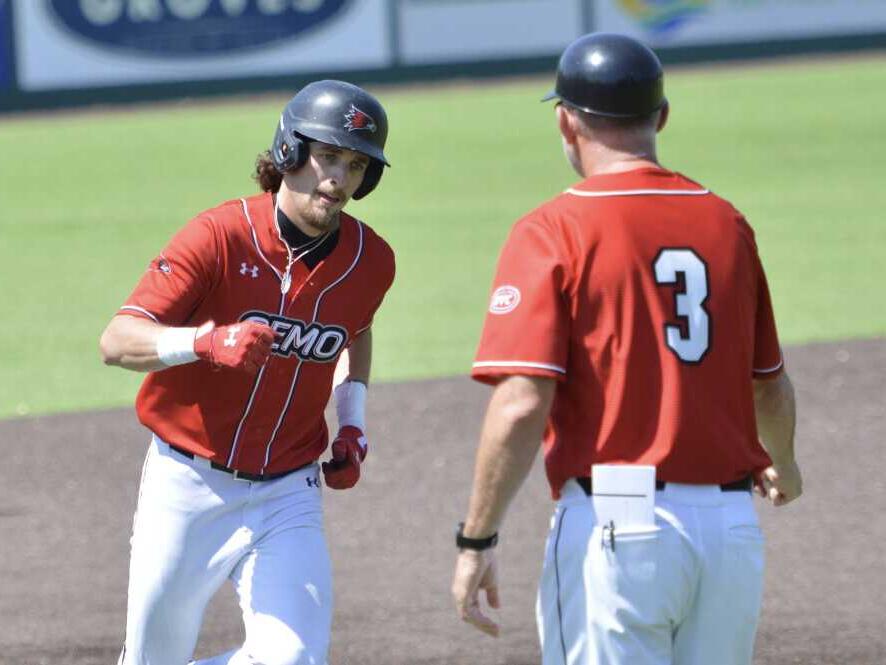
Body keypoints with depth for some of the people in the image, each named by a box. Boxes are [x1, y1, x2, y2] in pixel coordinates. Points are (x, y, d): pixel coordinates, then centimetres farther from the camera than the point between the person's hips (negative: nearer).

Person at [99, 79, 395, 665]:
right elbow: (117, 342, -22)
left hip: (287, 498, 2)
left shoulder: (371, 260, -2)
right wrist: (207, 342, -40)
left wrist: (352, 424, 9)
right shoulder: (221, 236, -16)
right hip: (189, 486, -2)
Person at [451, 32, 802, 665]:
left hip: (616, 528, -5)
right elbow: (771, 387, 21)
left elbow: (521, 404, -16)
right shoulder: (726, 222, 10)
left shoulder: (553, 231, -6)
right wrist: (782, 465, 42)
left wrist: (476, 541, -10)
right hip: (734, 527, 5)